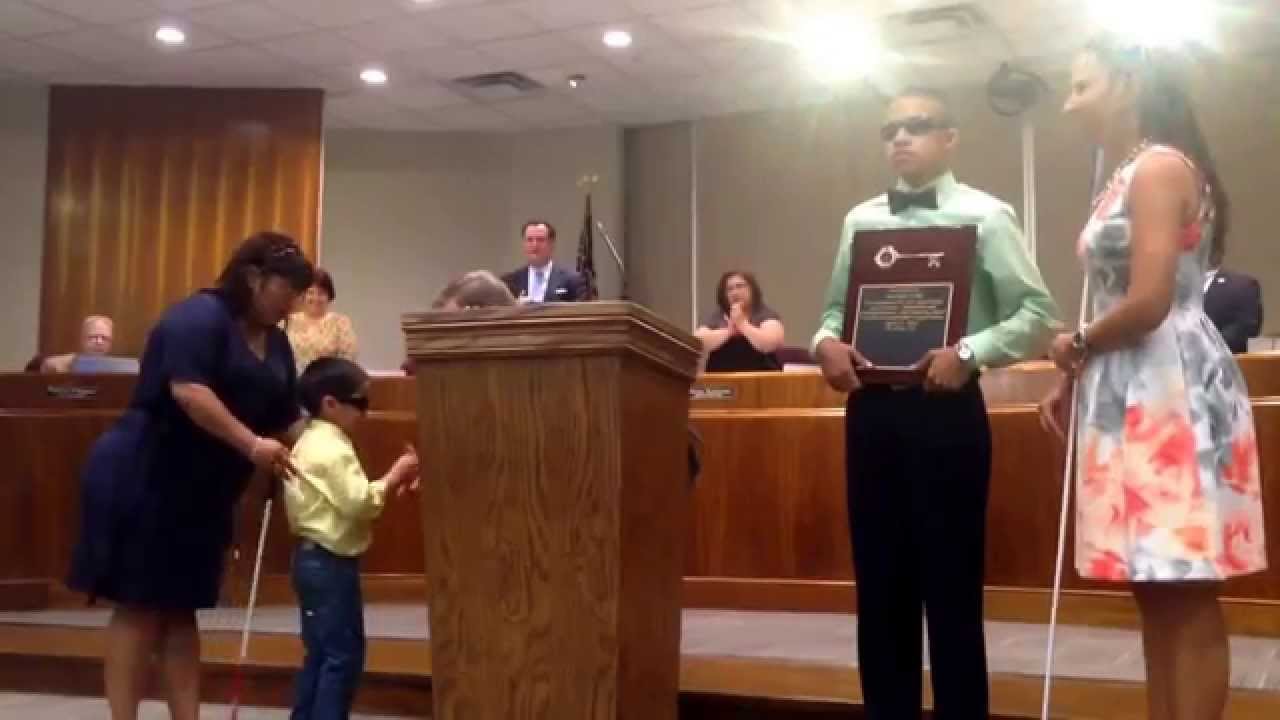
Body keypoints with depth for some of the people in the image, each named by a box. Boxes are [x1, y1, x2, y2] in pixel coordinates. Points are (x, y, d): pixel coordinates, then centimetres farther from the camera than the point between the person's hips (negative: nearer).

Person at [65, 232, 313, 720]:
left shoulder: (276, 343, 12)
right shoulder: (200, 317, -15)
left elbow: (282, 418, 14)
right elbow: (188, 390, -28)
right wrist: (250, 445, -30)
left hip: (204, 491, 8)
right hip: (144, 481, -8)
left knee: (179, 609, 10)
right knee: (139, 608, -4)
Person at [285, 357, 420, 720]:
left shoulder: (310, 442, 15)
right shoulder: (333, 448, -17)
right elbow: (358, 503, -22)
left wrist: (387, 486, 9)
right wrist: (392, 478, -10)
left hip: (312, 557, 11)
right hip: (331, 562, -11)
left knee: (320, 652, 16)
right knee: (343, 652, -4)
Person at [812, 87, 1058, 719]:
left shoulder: (983, 215, 0)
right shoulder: (861, 219, 14)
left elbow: (1037, 313, -4)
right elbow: (837, 308, 16)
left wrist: (969, 352, -18)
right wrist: (826, 342, -5)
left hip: (945, 410, -4)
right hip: (871, 410, 5)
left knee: (951, 581, 1)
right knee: (880, 579, 11)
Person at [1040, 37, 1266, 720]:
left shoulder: (1160, 167, -11)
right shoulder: (1131, 177, 18)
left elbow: (1148, 303, -20)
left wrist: (1076, 346, -3)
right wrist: (1075, 380, 12)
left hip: (1169, 389, -10)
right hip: (1135, 395, 10)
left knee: (1185, 598, -5)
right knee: (1157, 594, 12)